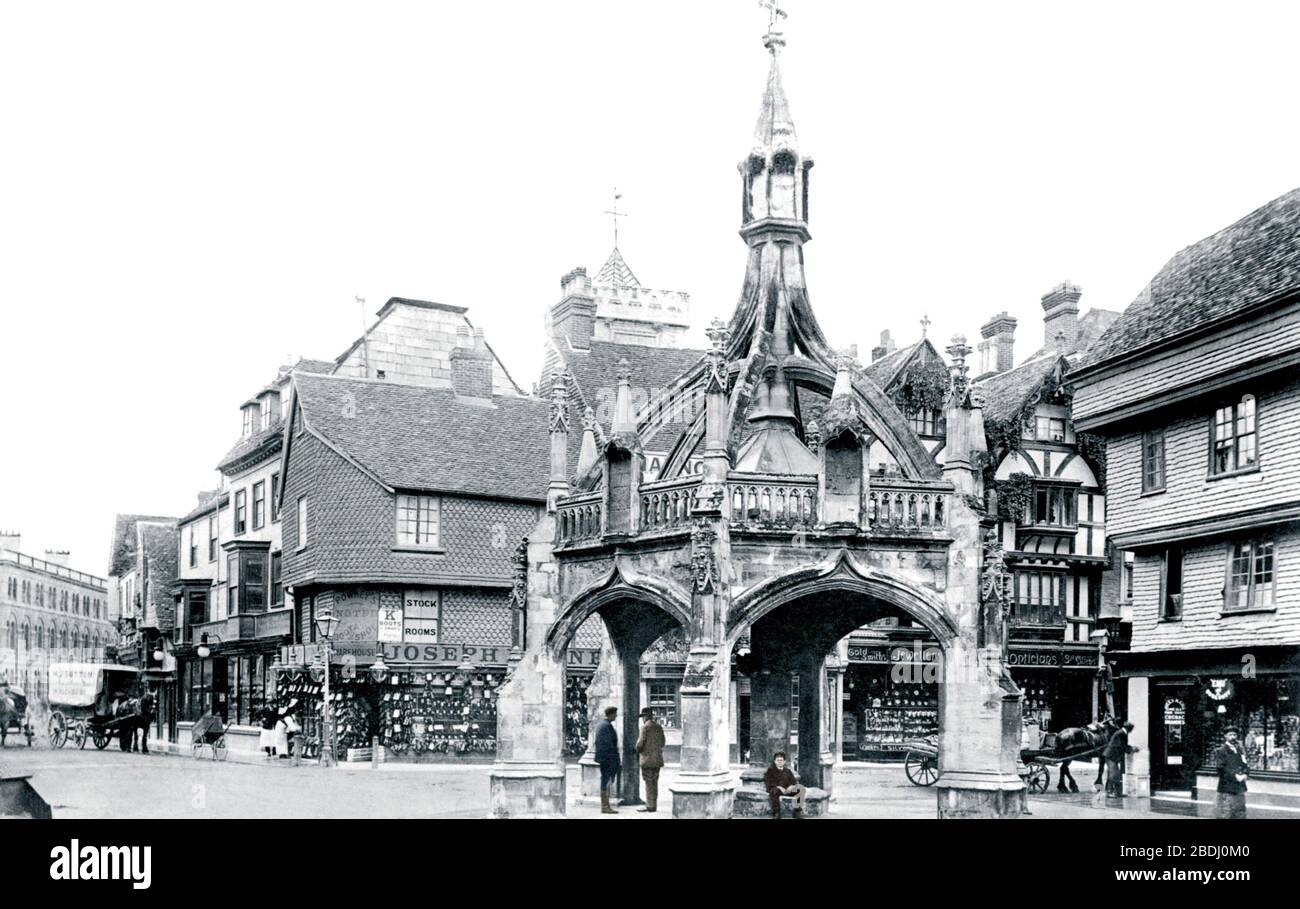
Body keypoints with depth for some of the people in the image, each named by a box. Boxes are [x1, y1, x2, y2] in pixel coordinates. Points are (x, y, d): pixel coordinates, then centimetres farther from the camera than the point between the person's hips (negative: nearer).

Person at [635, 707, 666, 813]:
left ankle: (650, 806, -5)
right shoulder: (659, 727, 11)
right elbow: (662, 743, 15)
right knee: (654, 782, 10)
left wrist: (637, 750, 7)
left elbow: (641, 742, -11)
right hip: (657, 759, 7)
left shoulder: (645, 726, -10)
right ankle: (653, 805, 13)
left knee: (649, 783, -5)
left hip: (648, 759, -7)